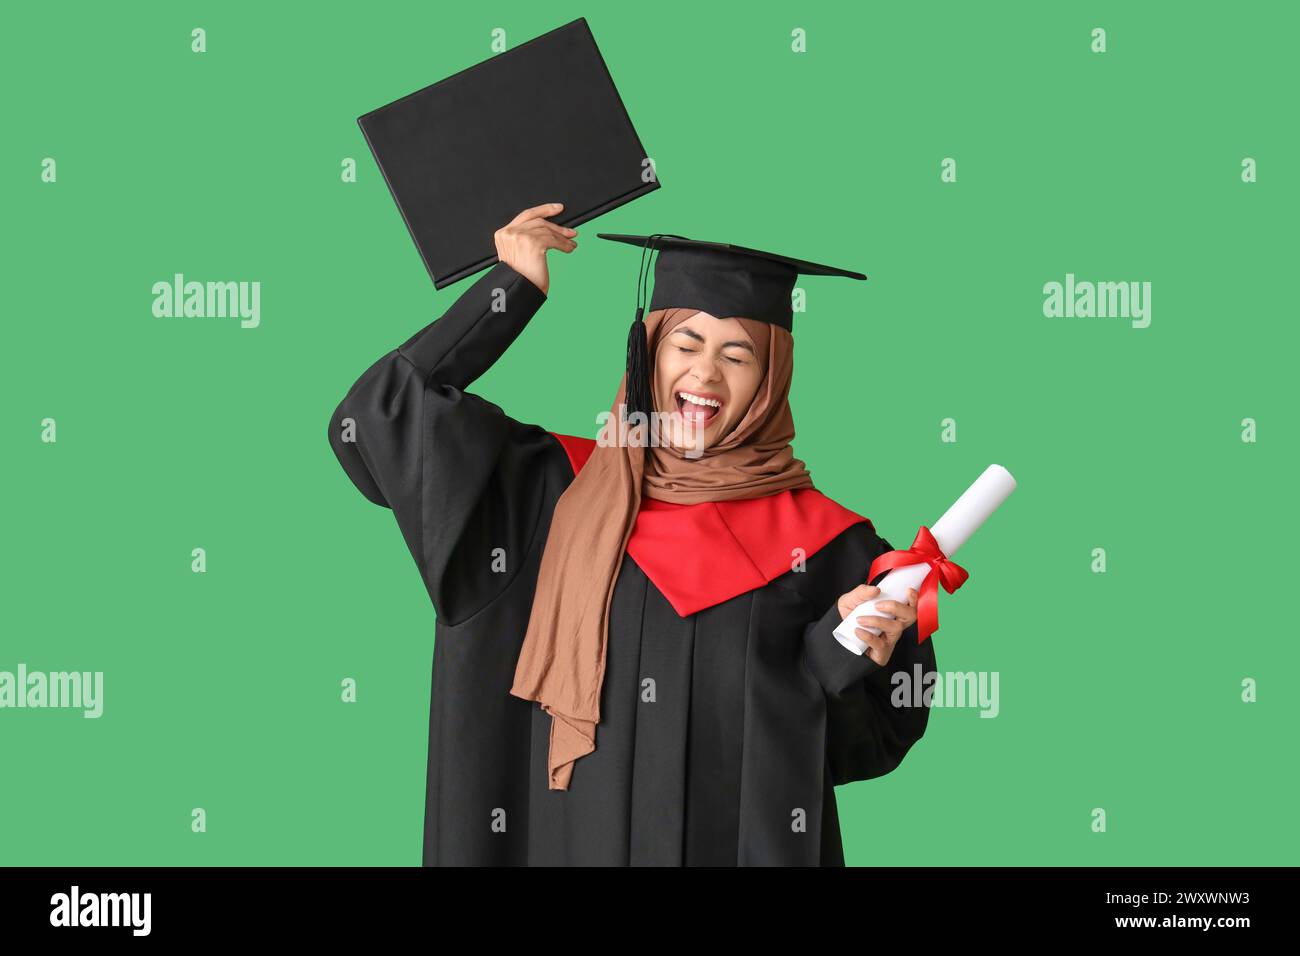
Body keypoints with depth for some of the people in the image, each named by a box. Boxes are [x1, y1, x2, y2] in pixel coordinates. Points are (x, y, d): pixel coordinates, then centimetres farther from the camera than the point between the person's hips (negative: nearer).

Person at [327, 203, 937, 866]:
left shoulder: (821, 540, -4)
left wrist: (850, 656, -20)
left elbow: (871, 742, 0)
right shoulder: (566, 489, -1)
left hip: (751, 846, -1)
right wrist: (513, 288, -5)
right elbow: (379, 420, -6)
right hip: (572, 840, 1)